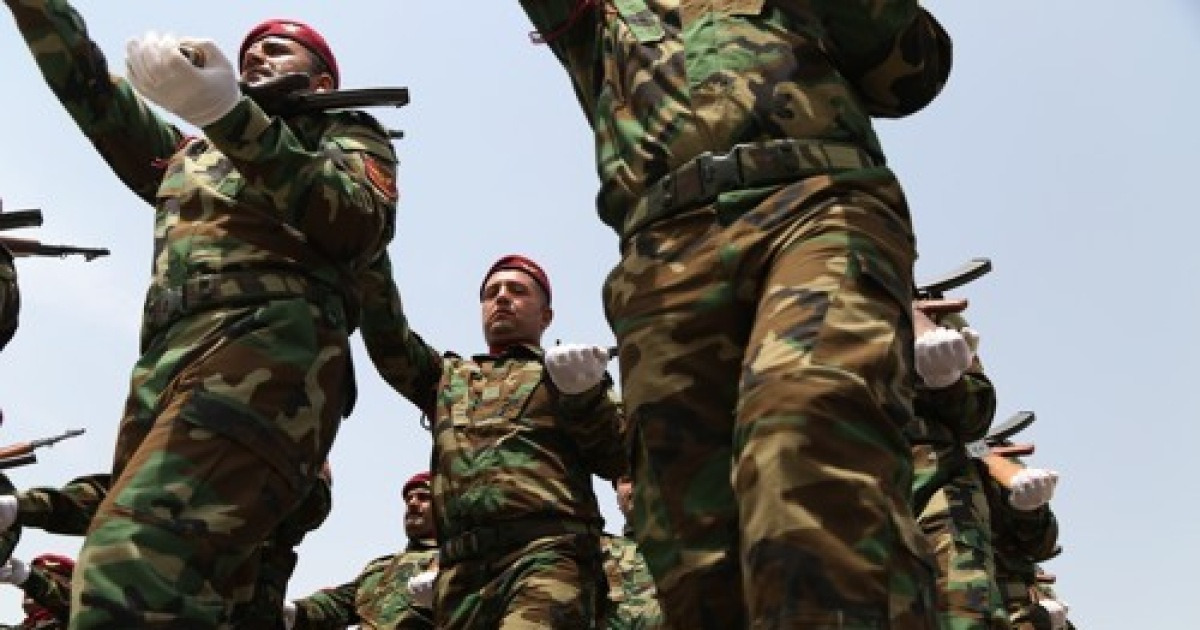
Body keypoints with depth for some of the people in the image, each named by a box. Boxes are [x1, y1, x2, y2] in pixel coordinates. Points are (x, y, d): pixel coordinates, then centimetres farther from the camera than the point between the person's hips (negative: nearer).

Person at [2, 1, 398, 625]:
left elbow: (360, 224, -2)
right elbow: (89, 85, 30)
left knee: (130, 567, -28)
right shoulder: (188, 152, 38)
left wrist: (228, 111, -12)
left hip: (268, 347, -6)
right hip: (161, 368, 6)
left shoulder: (344, 131, 20)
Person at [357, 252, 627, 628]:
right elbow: (388, 338, 14)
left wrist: (585, 394, -11)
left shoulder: (576, 370, 20)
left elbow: (618, 460, 7)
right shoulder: (449, 376, 30)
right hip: (460, 569, 4)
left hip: (549, 553, -4)